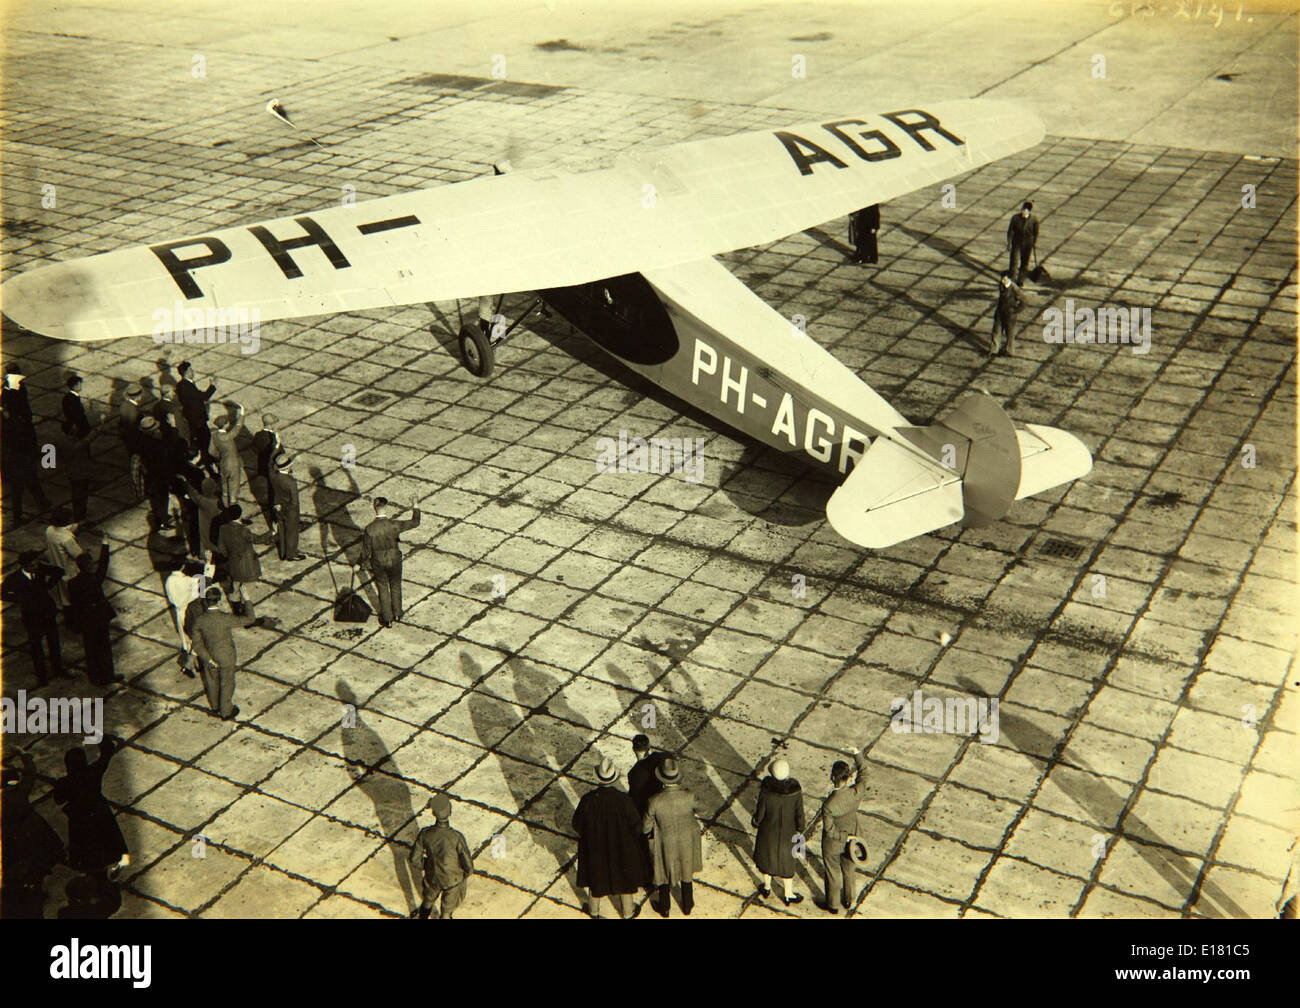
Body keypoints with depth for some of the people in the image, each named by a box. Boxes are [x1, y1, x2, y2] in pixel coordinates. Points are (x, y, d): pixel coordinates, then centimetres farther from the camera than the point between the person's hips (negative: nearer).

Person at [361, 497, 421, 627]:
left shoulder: (369, 529, -24)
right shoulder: (394, 525, -26)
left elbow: (366, 552, -13)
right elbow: (415, 522, -12)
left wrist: (369, 568, 3)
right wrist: (415, 508, 4)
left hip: (378, 563, 0)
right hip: (394, 561, 0)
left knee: (383, 590, 20)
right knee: (396, 586, 26)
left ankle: (387, 619, 35)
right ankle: (397, 614, 43)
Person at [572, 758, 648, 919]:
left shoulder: (587, 800, -27)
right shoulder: (624, 800, -29)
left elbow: (577, 825, -13)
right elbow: (636, 825, -16)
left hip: (595, 847, 1)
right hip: (622, 846, -1)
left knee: (596, 875, 26)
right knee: (625, 876, 24)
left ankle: (594, 910, 49)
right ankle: (627, 913, 44)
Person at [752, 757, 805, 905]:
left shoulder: (766, 790, -30)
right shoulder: (795, 790, -26)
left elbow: (760, 812, -18)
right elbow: (799, 813, -15)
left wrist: (755, 822, 5)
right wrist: (800, 830, 4)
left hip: (768, 830, 0)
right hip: (788, 832, 0)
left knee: (767, 856, 27)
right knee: (786, 861, 22)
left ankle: (767, 888, 48)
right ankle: (788, 895, 39)